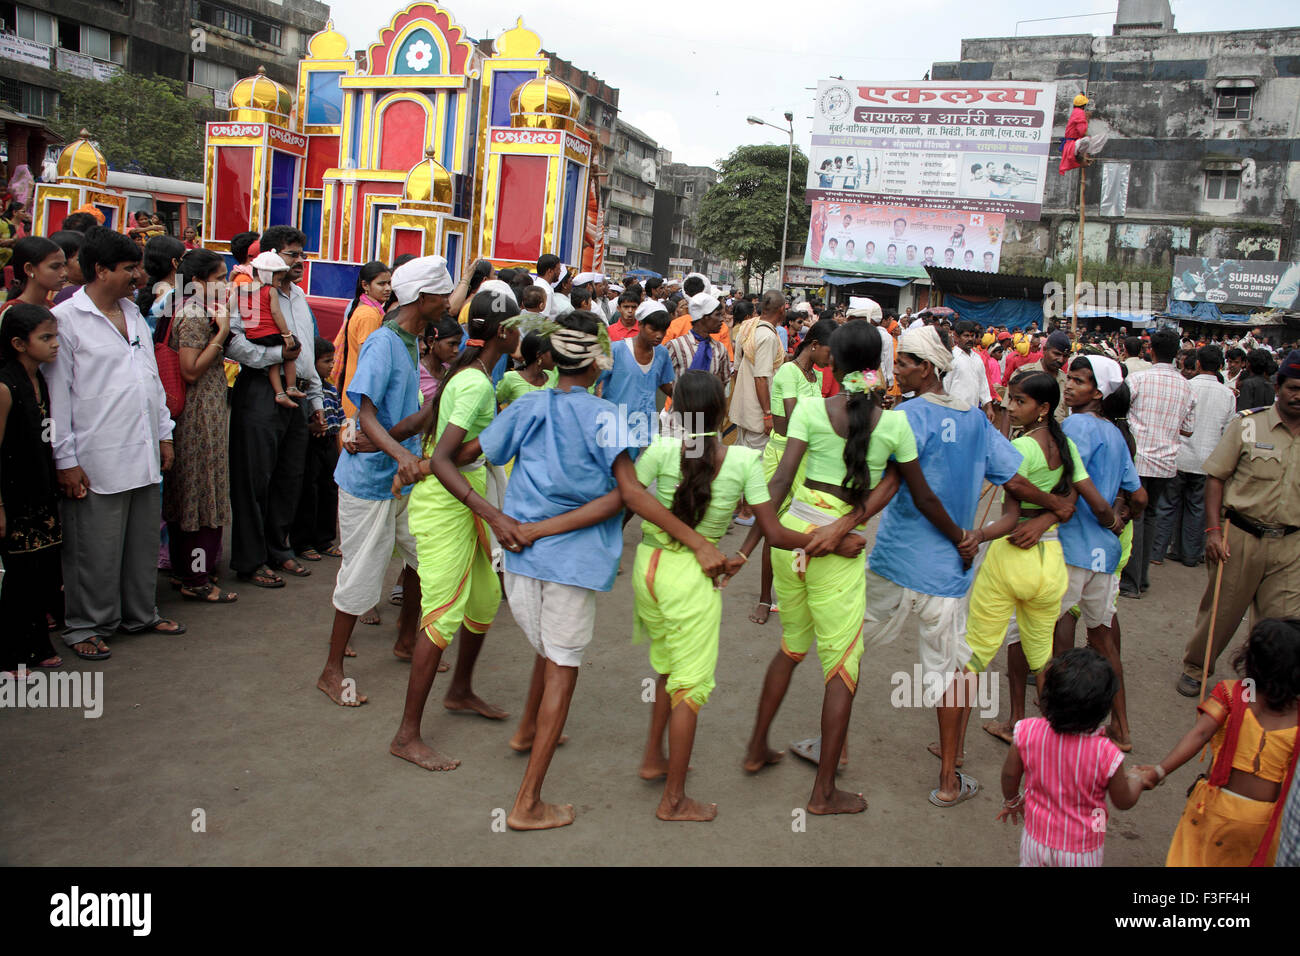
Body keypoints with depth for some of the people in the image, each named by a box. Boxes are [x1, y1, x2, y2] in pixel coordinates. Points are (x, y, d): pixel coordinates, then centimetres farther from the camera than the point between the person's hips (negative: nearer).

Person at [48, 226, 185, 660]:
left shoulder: (133, 313, 14)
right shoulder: (66, 318, -9)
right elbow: (57, 394, -10)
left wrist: (164, 434, 16)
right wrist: (66, 460, -12)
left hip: (144, 454, 7)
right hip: (98, 461, -7)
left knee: (144, 541, 15)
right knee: (96, 550, 3)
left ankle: (141, 614, 31)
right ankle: (86, 625, 19)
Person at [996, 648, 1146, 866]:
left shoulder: (1028, 732, -24)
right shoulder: (1105, 754, -29)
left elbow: (1009, 774, -6)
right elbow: (1124, 802, -10)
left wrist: (1011, 801, 15)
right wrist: (1136, 780, 12)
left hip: (1037, 838, 1)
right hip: (1082, 848, -1)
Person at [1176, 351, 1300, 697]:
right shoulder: (1247, 425, -5)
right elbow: (1216, 477, -3)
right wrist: (1214, 529, -11)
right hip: (1240, 537, -2)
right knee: (1221, 610, 11)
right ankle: (1195, 668, 32)